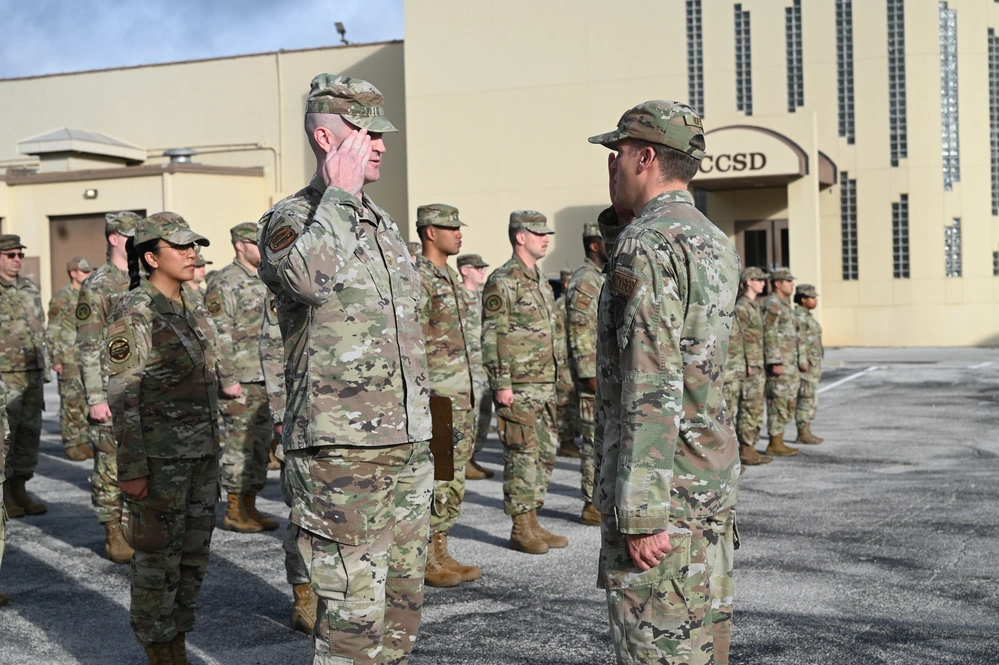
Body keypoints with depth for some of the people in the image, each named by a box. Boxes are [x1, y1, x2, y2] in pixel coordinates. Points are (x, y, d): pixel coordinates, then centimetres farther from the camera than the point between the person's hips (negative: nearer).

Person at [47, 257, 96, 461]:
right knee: (71, 402, -3)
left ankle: (84, 441, 15)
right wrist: (55, 359, -14)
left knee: (88, 402, 8)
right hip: (69, 359, -7)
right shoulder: (62, 297, -8)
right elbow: (52, 331, -9)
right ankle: (71, 444, 3)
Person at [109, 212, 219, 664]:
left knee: (193, 554, 13)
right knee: (158, 558, 2)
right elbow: (122, 396, -15)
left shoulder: (190, 310, 10)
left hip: (200, 452, 8)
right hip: (159, 453, -8)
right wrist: (131, 469, -17)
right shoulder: (133, 314, -13)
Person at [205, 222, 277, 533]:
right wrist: (228, 379, -19)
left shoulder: (265, 282, 15)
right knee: (239, 444, -3)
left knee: (261, 442, 11)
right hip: (240, 380, -8)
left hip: (266, 378, 8)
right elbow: (218, 335, -15)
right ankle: (234, 511, 6)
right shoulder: (225, 283, -10)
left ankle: (250, 507, 19)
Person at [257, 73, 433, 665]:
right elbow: (308, 277, -32)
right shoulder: (290, 218, -6)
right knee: (353, 610, -2)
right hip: (340, 451, -7)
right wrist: (340, 193, -18)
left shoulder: (385, 223, 16)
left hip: (408, 446, 8)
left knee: (401, 603, 15)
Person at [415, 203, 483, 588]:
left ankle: (440, 553, 19)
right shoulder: (417, 278, -13)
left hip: (460, 392, 10)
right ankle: (425, 560, 2)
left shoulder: (450, 277, 17)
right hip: (436, 394, -10)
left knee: (453, 474, 11)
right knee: (434, 476, -6)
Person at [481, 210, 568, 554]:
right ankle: (520, 529, 4)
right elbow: (492, 337, -15)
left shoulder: (540, 280, 17)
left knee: (545, 454, 11)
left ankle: (532, 522, 20)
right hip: (518, 386, -9)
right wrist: (501, 385, -19)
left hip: (545, 384, 9)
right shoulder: (503, 281, -11)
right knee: (522, 456, -4)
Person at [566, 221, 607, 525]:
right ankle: (592, 506, 2)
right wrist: (591, 375, -21)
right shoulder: (584, 281, -13)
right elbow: (579, 333, -19)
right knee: (597, 440, -5)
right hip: (596, 374, -9)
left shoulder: (606, 279, 17)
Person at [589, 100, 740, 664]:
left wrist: (642, 514, -22)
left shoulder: (647, 246, -17)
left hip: (662, 489, -9)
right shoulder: (716, 243, 12)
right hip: (713, 480, 9)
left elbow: (652, 390, -23)